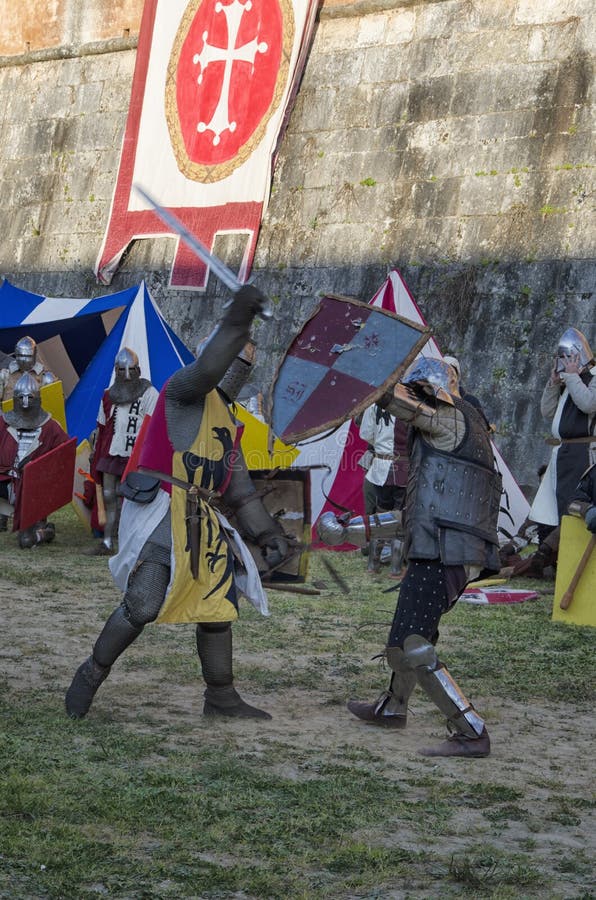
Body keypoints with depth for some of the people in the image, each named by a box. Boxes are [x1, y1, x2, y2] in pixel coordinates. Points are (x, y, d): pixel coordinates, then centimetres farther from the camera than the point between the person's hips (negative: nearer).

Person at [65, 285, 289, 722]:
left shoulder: (226, 420, 23)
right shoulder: (183, 389, -1)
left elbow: (241, 489, 23)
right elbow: (207, 370, -26)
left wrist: (267, 532, 16)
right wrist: (236, 323, -35)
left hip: (204, 521, 9)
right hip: (162, 512, -9)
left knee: (220, 603, 9)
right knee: (144, 605, -17)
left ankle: (222, 696, 22)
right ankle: (91, 674, 2)